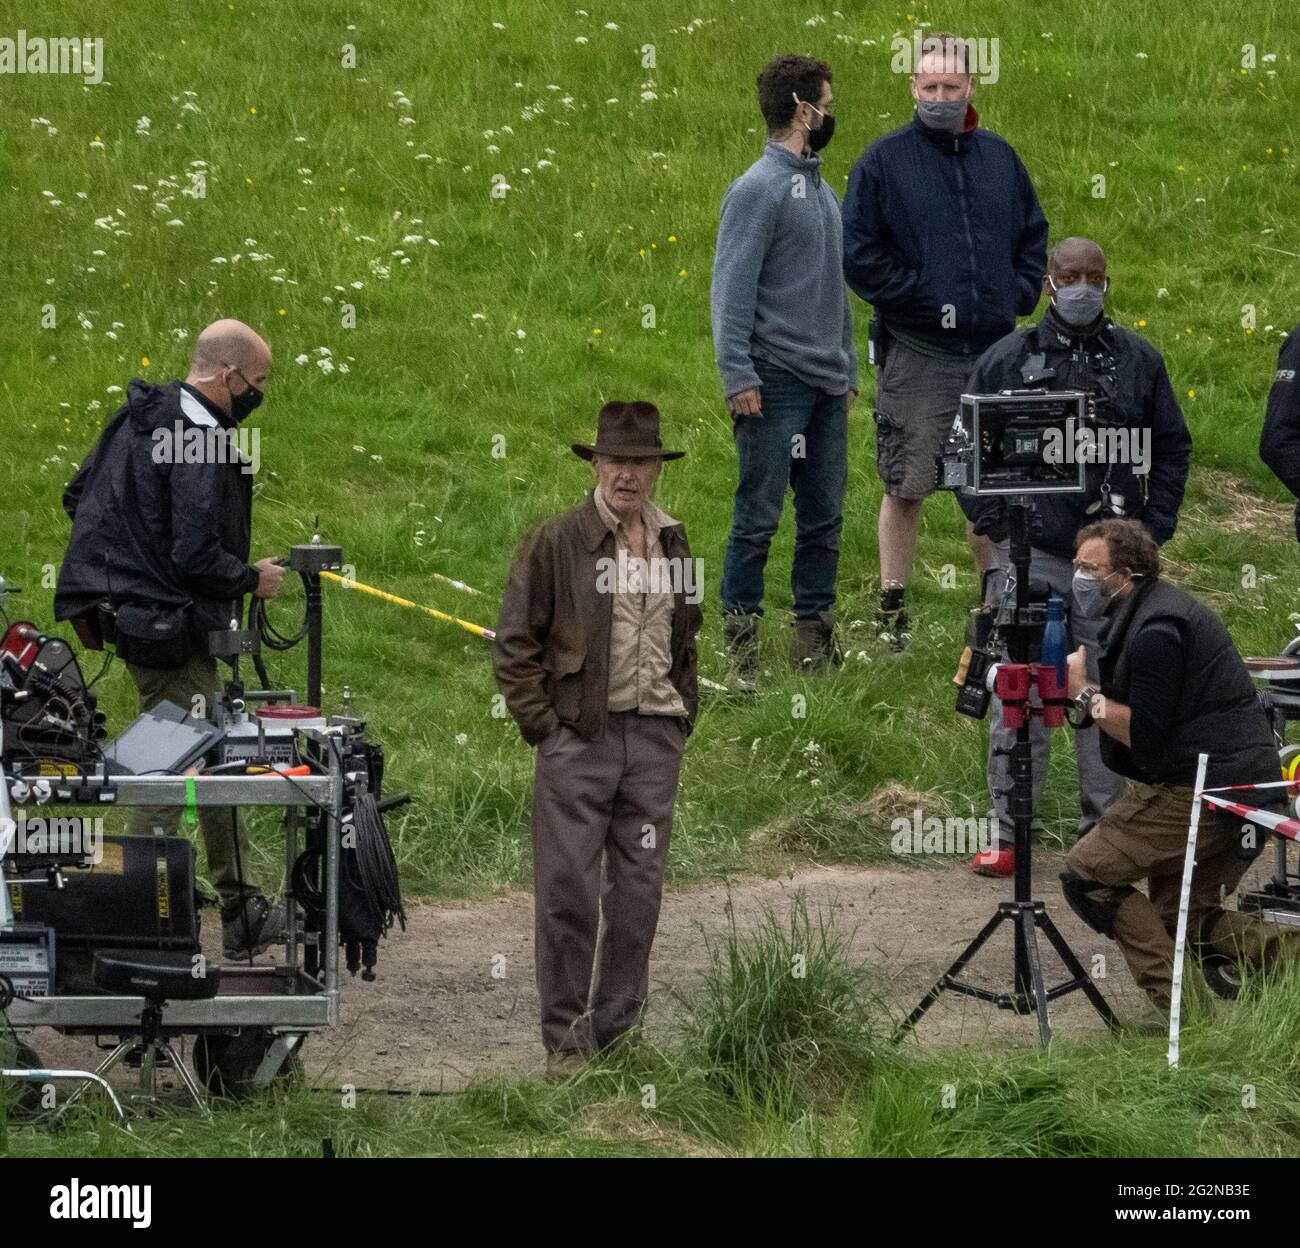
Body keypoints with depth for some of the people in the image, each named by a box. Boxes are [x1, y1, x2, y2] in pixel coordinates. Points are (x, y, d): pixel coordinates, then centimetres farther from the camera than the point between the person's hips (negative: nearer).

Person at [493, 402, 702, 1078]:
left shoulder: (676, 545, 12)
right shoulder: (556, 541, -5)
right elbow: (515, 643, -4)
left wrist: (683, 715, 13)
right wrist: (543, 728, -8)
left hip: (656, 738, 5)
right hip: (579, 736, -5)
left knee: (638, 891, 7)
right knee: (568, 893, -5)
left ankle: (618, 1026, 17)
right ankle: (564, 1039, 1)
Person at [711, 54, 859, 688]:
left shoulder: (822, 190, 17)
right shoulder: (759, 189, -10)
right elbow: (732, 289, -14)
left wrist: (848, 368, 21)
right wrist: (738, 378, -19)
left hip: (827, 384, 8)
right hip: (777, 382, -8)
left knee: (825, 516, 9)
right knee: (759, 516, -5)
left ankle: (815, 634, 16)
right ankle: (740, 639, 0)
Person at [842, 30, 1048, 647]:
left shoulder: (1000, 157, 11)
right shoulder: (884, 161, -3)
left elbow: (1033, 236, 21)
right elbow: (857, 253, -6)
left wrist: (1019, 296, 5)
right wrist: (919, 298, -12)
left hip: (993, 352, 4)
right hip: (916, 355, -4)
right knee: (905, 487, -1)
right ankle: (892, 608, 7)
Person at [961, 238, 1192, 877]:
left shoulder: (1139, 360, 9)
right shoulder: (1007, 359, 3)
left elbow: (1172, 446, 16)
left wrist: (1154, 529, 7)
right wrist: (993, 522, -1)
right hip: (1029, 555, -2)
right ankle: (1006, 830, 1)